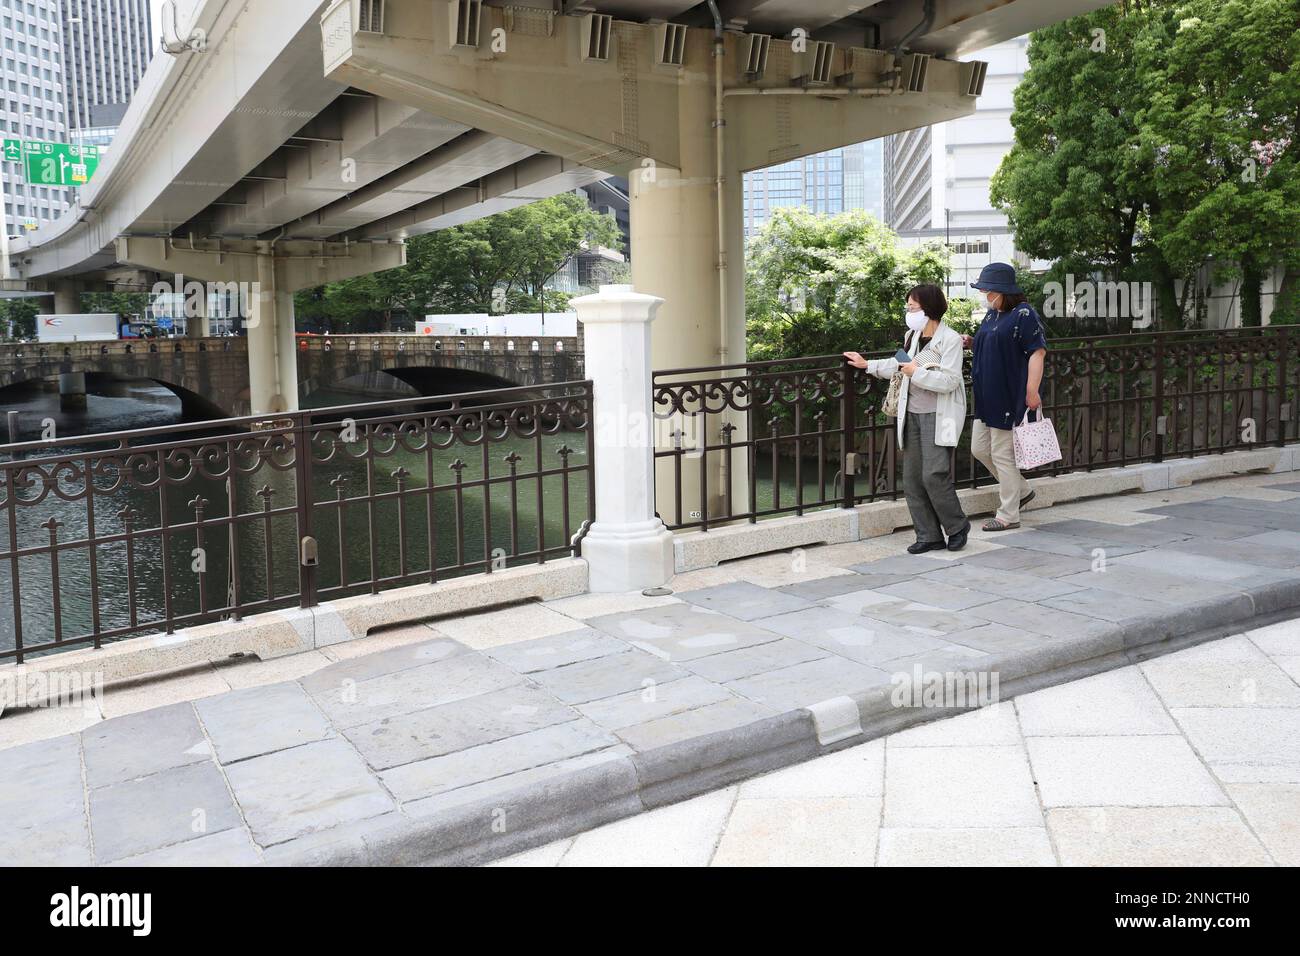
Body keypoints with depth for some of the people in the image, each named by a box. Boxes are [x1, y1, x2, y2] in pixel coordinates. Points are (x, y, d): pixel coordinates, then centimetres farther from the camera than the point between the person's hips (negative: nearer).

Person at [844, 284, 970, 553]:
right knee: (912, 479, 4)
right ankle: (929, 536, 12)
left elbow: (949, 381, -19)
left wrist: (917, 372, -16)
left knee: (934, 475, -14)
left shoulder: (950, 339, -11)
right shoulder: (911, 336, 11)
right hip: (912, 415, 7)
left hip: (938, 417, -7)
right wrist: (867, 364, 30)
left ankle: (957, 527, 8)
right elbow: (899, 365, 29)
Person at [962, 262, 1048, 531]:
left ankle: (1008, 515, 11)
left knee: (1002, 454, -2)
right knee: (979, 449, 13)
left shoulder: (1024, 314, -13)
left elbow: (1037, 352, -18)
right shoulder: (992, 314, 13)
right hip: (987, 398, 9)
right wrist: (971, 344, 5)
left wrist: (1032, 392, -22)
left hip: (1009, 398, -9)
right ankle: (1021, 491, 31)